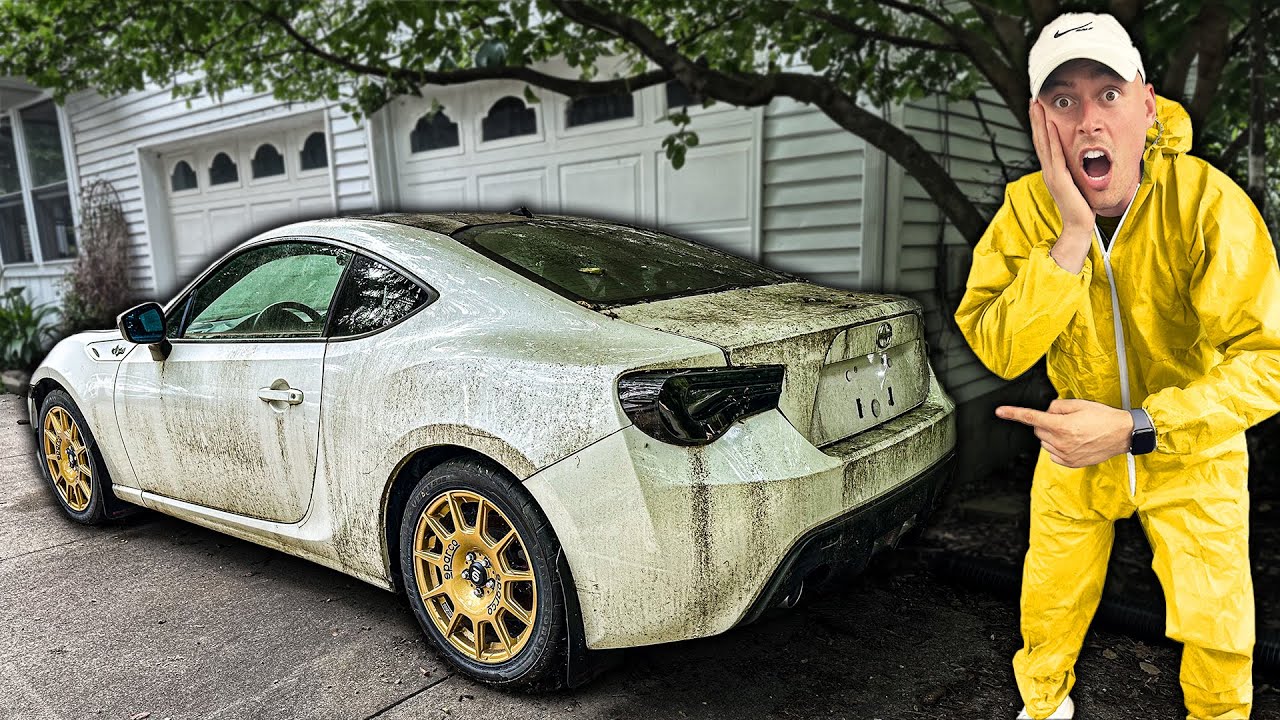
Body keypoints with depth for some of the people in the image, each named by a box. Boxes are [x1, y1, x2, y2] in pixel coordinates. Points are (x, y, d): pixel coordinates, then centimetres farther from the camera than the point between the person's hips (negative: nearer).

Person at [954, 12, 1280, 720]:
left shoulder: (1210, 202, -24)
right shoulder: (1026, 210, -18)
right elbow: (998, 350, -28)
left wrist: (1135, 428, -40)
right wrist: (1071, 237, -37)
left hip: (1193, 449, -1)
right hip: (1078, 449, 2)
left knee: (1219, 626, 13)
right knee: (1047, 611, 16)